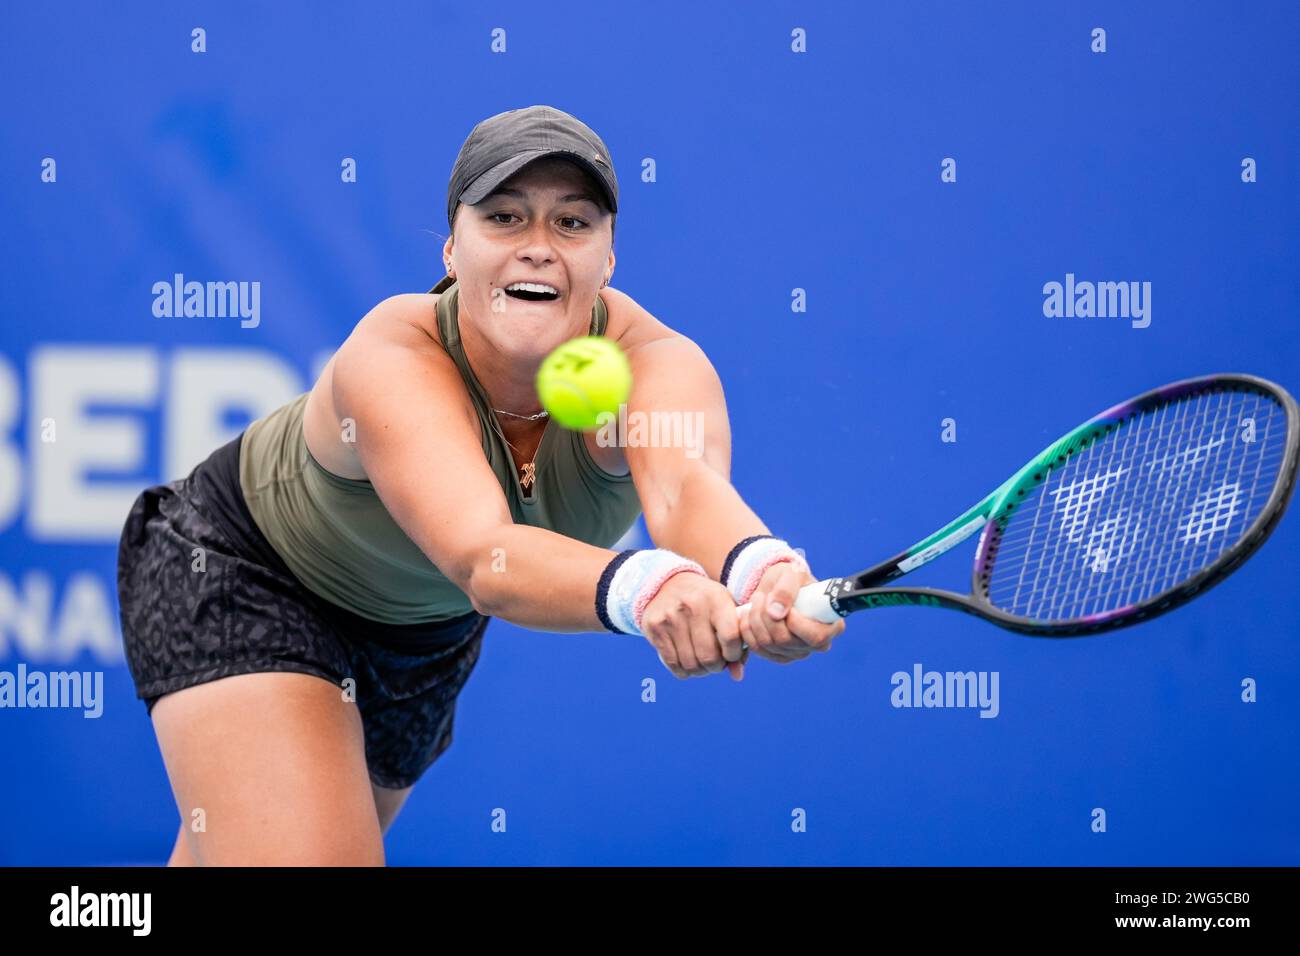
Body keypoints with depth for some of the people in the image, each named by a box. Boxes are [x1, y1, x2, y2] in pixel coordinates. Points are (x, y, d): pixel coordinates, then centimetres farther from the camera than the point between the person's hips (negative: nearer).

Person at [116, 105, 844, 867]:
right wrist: (643, 587, -77)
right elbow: (482, 555, -57)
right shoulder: (391, 362, -39)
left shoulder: (652, 360, -30)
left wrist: (764, 573, -77)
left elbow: (686, 488, -53)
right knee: (302, 854, -26)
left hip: (431, 626, 5)